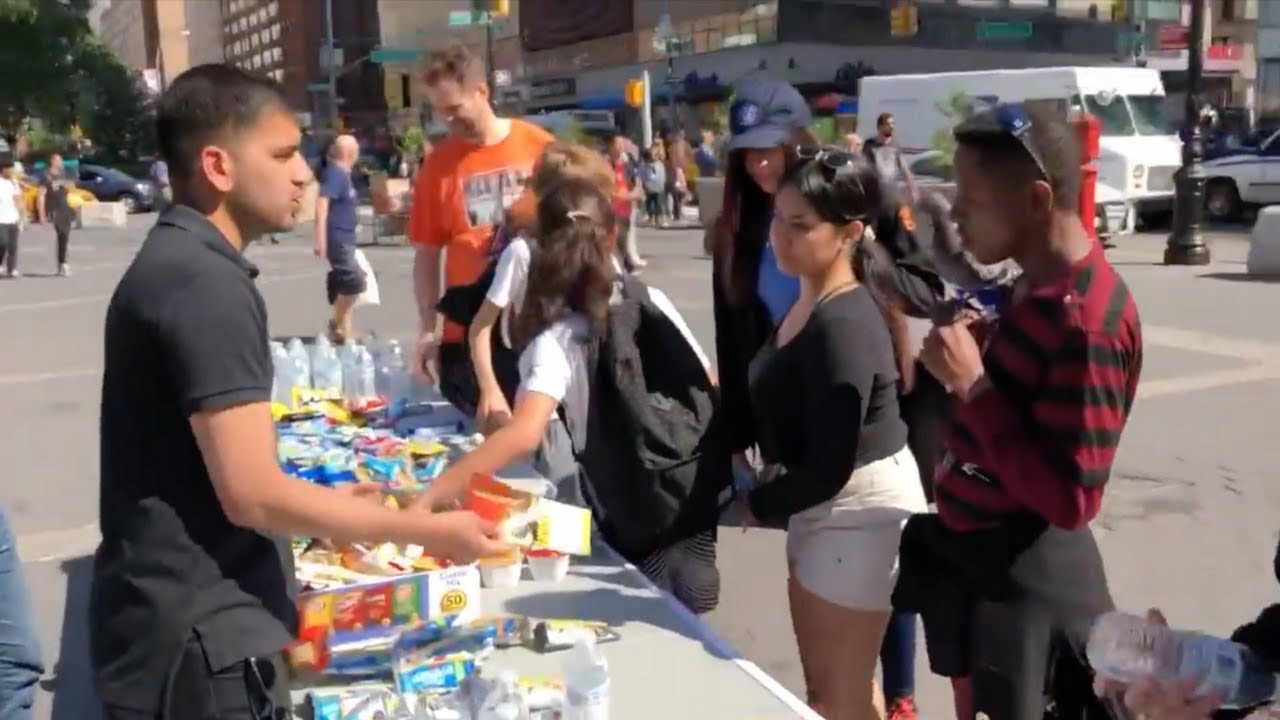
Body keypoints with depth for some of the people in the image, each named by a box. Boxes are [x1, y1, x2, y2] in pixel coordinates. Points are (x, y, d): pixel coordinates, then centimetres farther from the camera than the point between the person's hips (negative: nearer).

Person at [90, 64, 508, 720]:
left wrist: (323, 501, 18)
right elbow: (251, 493, -24)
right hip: (201, 640, -9)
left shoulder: (168, 265, 10)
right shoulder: (206, 283, -22)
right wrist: (425, 531, -15)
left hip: (175, 622, 10)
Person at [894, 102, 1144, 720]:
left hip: (1023, 575, -9)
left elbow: (1069, 500, -26)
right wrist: (984, 344, -4)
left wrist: (971, 385, -26)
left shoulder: (1085, 321, -25)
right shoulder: (1036, 285, 4)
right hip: (964, 545, 9)